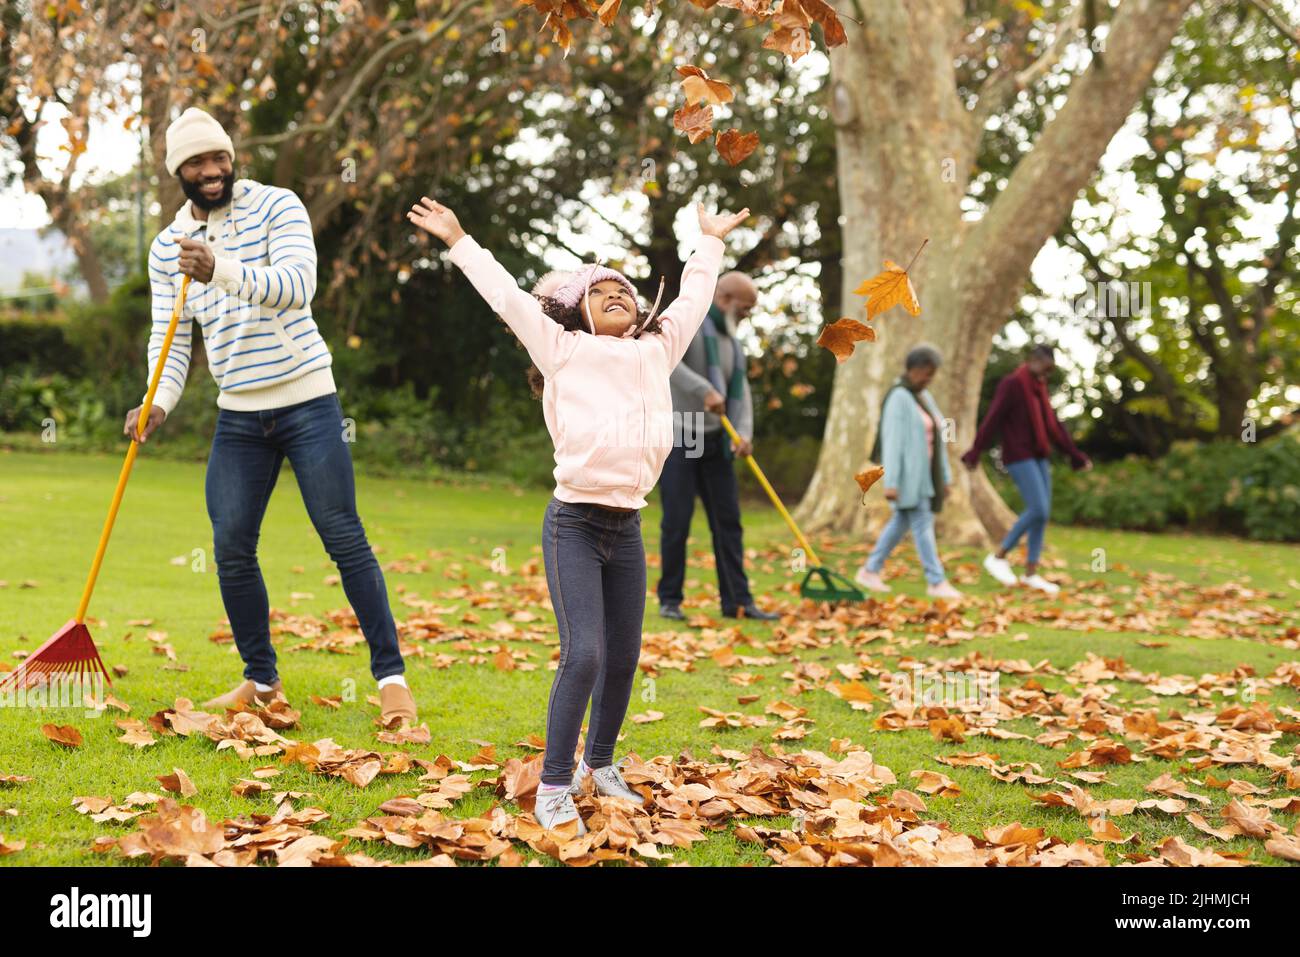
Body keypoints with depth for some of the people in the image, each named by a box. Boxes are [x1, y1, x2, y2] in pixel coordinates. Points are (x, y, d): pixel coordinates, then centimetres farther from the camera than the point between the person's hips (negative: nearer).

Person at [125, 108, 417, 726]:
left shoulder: (277, 207, -6)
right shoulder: (168, 247, 7)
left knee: (343, 537, -6)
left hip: (307, 402, -4)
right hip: (238, 415, 4)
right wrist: (159, 403, -13)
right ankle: (261, 681, 17)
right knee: (231, 550, 1)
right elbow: (169, 338, 5)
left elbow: (297, 285, -22)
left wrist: (222, 269, -37)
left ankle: (391, 675, -1)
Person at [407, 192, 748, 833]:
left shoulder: (657, 350, 14)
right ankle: (553, 787, -6)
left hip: (628, 528, 5)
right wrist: (457, 241, 13)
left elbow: (692, 300, 29)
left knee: (624, 657, 7)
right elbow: (505, 294, 8)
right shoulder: (562, 350, 3)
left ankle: (599, 765, 28)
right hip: (574, 522, -5)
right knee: (583, 653, -15)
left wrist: (710, 243, 41)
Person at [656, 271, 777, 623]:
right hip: (678, 437, -7)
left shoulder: (731, 340, 15)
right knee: (676, 521, -6)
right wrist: (704, 390, -31)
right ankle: (670, 599, 4)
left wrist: (744, 432, -10)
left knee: (728, 520, 4)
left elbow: (741, 389, 7)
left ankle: (737, 600, 6)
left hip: (715, 440, 7)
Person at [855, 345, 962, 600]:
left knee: (900, 523, 11)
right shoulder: (899, 398, -13)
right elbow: (892, 441, -17)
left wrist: (945, 476, 15)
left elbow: (936, 439, 16)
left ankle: (869, 571, 19)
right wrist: (890, 483, -21)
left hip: (924, 474, 9)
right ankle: (936, 581, -4)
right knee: (923, 524, -7)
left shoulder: (925, 398, 14)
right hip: (907, 474, -9)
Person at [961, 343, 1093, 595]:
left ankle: (1031, 573, 8)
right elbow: (992, 420, -15)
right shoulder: (1011, 384, -9)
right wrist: (975, 453, -20)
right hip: (1018, 457, -8)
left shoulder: (1039, 387, 15)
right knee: (1038, 510, -17)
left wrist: (1075, 455, 21)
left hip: (1039, 457, 8)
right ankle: (999, 556, -5)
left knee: (1043, 514, 3)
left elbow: (1053, 425, 21)